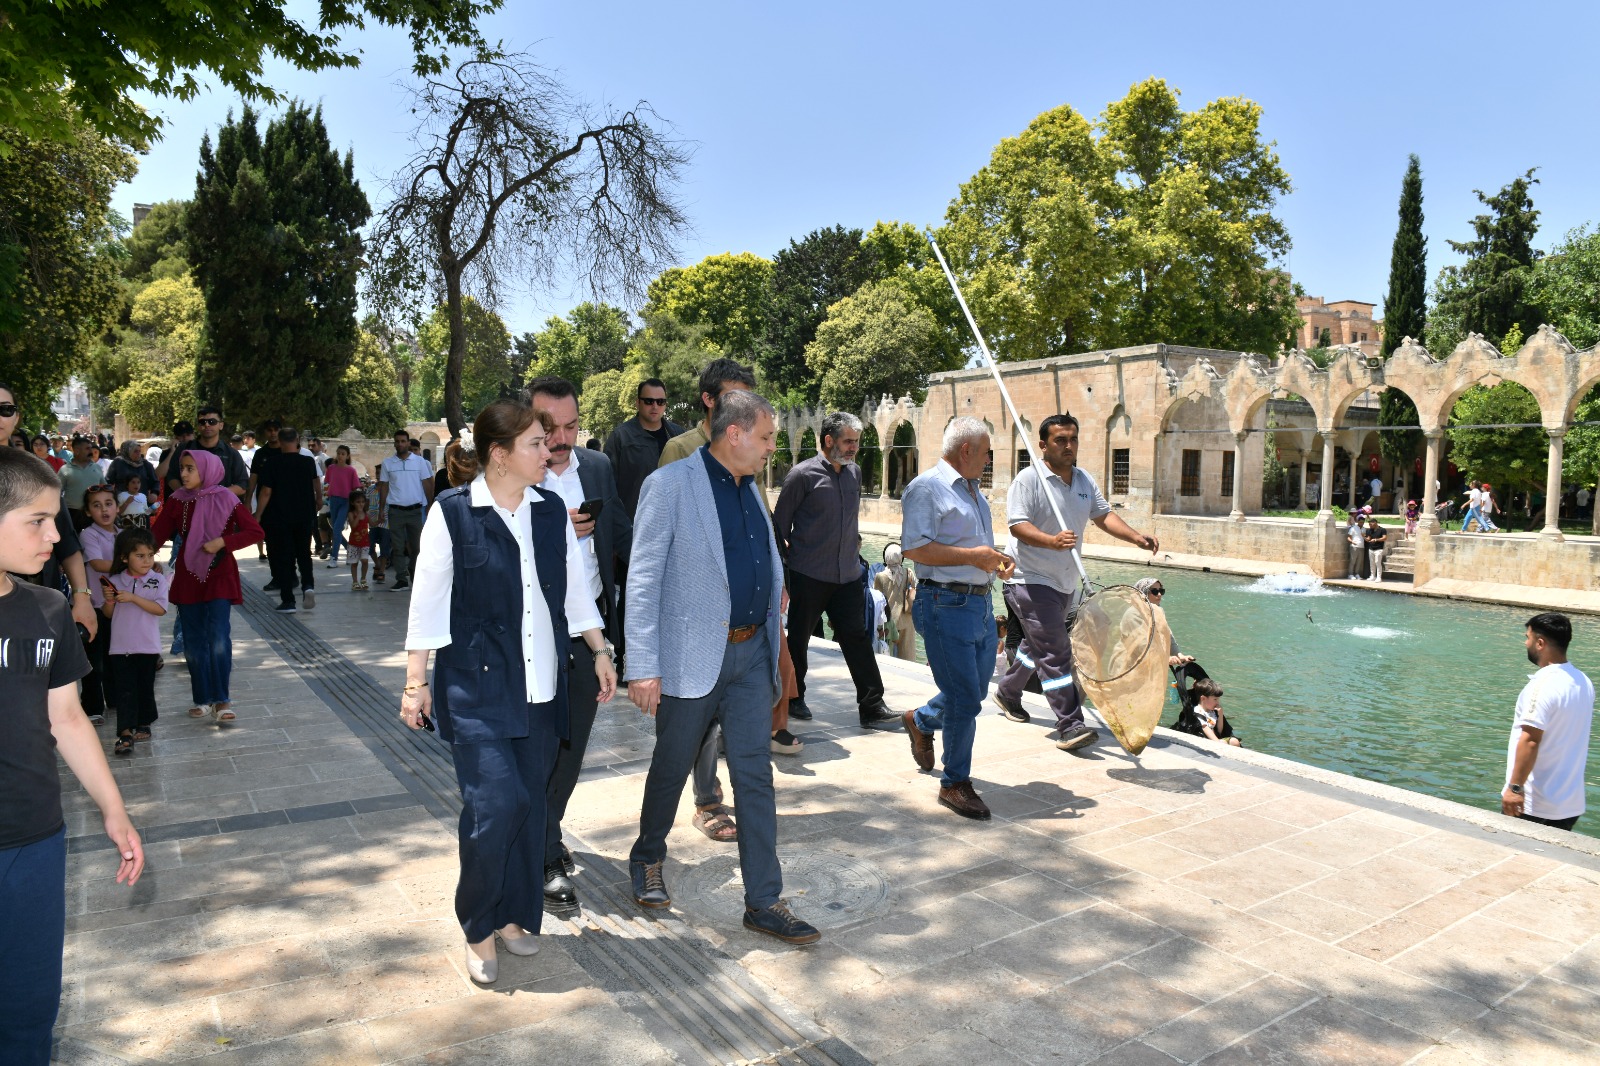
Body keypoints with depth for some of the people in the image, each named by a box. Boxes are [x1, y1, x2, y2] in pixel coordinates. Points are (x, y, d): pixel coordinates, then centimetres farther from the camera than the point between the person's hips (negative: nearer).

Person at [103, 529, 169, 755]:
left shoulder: (158, 580, -3)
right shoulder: (115, 581, 3)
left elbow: (160, 609, -15)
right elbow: (108, 615, 10)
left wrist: (133, 598, -20)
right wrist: (109, 601, -10)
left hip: (147, 645, -1)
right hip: (120, 646, 1)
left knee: (145, 688, 12)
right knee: (124, 690, -1)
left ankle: (144, 724, 27)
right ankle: (125, 733, -4)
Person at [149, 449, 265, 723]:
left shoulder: (225, 499, -7)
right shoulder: (178, 501, 4)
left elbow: (255, 532, -9)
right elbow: (157, 534, 3)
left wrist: (222, 542, -19)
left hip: (219, 576, -4)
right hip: (188, 577, 4)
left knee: (219, 639, -12)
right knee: (194, 641, 7)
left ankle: (220, 701, -5)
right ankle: (202, 699, 18)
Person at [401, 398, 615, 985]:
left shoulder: (552, 510, 5)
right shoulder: (453, 512, -8)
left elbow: (575, 587, 13)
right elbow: (428, 601, -6)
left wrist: (599, 651, 13)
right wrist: (415, 682, -5)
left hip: (542, 687, 5)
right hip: (477, 687, -4)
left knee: (529, 805, 9)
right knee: (497, 804, -10)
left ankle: (514, 915, 29)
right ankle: (478, 928, 13)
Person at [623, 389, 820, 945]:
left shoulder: (749, 488, 12)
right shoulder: (670, 484, -11)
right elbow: (644, 579, -14)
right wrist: (643, 667, -17)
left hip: (751, 653, 6)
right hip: (692, 657, -6)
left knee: (756, 776, 6)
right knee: (672, 768, 13)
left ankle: (764, 901, 15)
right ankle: (647, 859, 40)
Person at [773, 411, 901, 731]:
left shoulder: (854, 472, 10)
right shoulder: (804, 474, -9)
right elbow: (780, 522, -3)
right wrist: (786, 561, 0)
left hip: (848, 575, 5)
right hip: (808, 575, -5)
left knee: (857, 639, 2)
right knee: (798, 640, 10)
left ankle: (872, 708, 6)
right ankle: (793, 699, 28)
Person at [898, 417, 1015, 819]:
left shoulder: (973, 490, 19)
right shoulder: (926, 487, -10)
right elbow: (914, 547, -20)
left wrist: (996, 559, 9)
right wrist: (971, 555, -19)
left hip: (980, 602, 9)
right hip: (945, 604, -9)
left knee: (973, 692, 18)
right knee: (965, 699, -5)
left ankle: (921, 721, 45)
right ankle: (955, 783, 12)